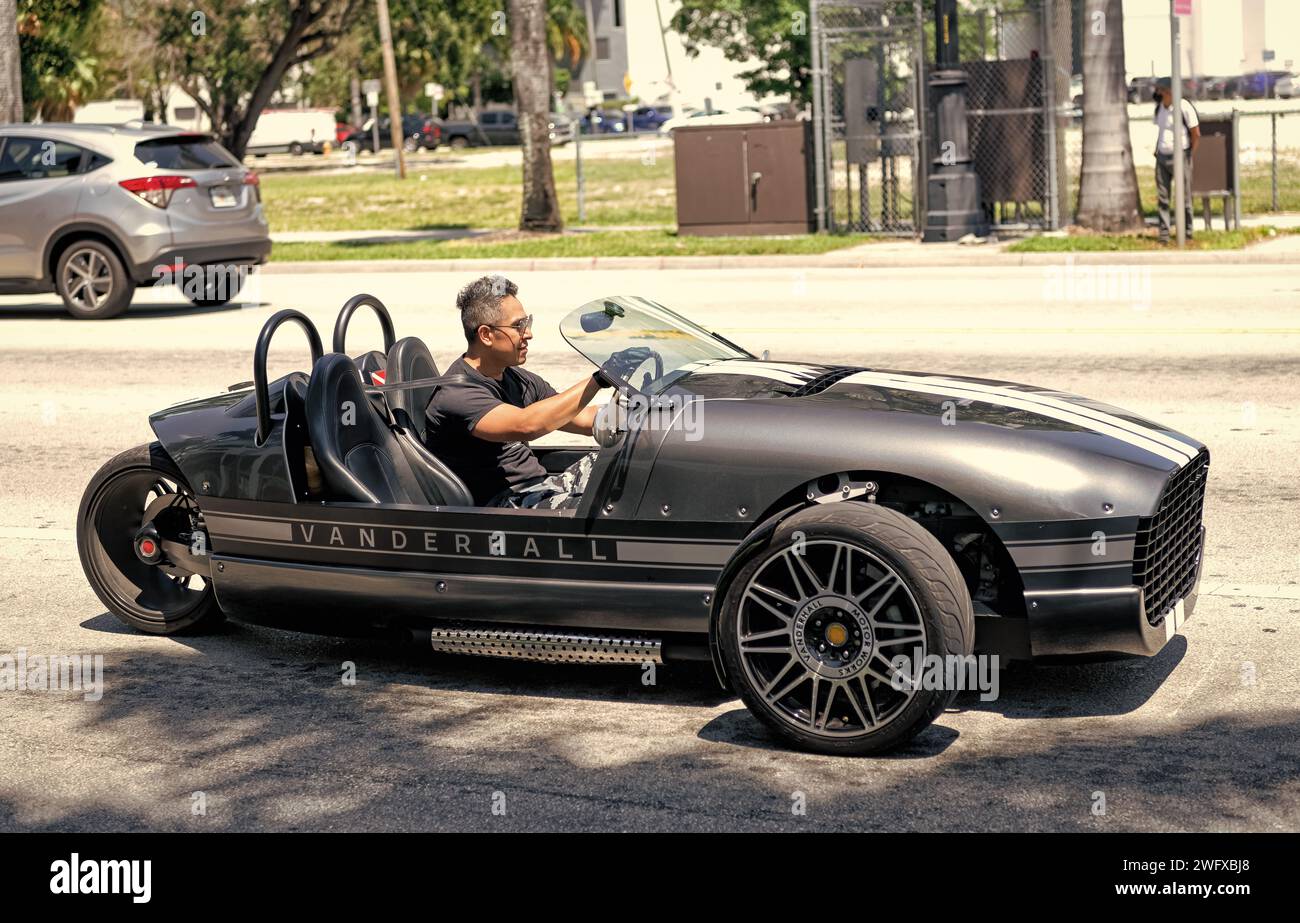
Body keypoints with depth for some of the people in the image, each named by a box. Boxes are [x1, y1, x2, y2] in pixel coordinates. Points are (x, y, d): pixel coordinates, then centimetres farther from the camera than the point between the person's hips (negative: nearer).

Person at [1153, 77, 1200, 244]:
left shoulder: (1184, 107, -12)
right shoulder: (1159, 107, 7)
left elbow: (1196, 134, -6)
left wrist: (1188, 155, -2)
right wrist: (1157, 150, 12)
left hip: (1180, 156, -5)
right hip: (1162, 156, 5)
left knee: (1184, 197, -1)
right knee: (1162, 197, 1)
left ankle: (1187, 234, 7)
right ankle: (1164, 234, 5)